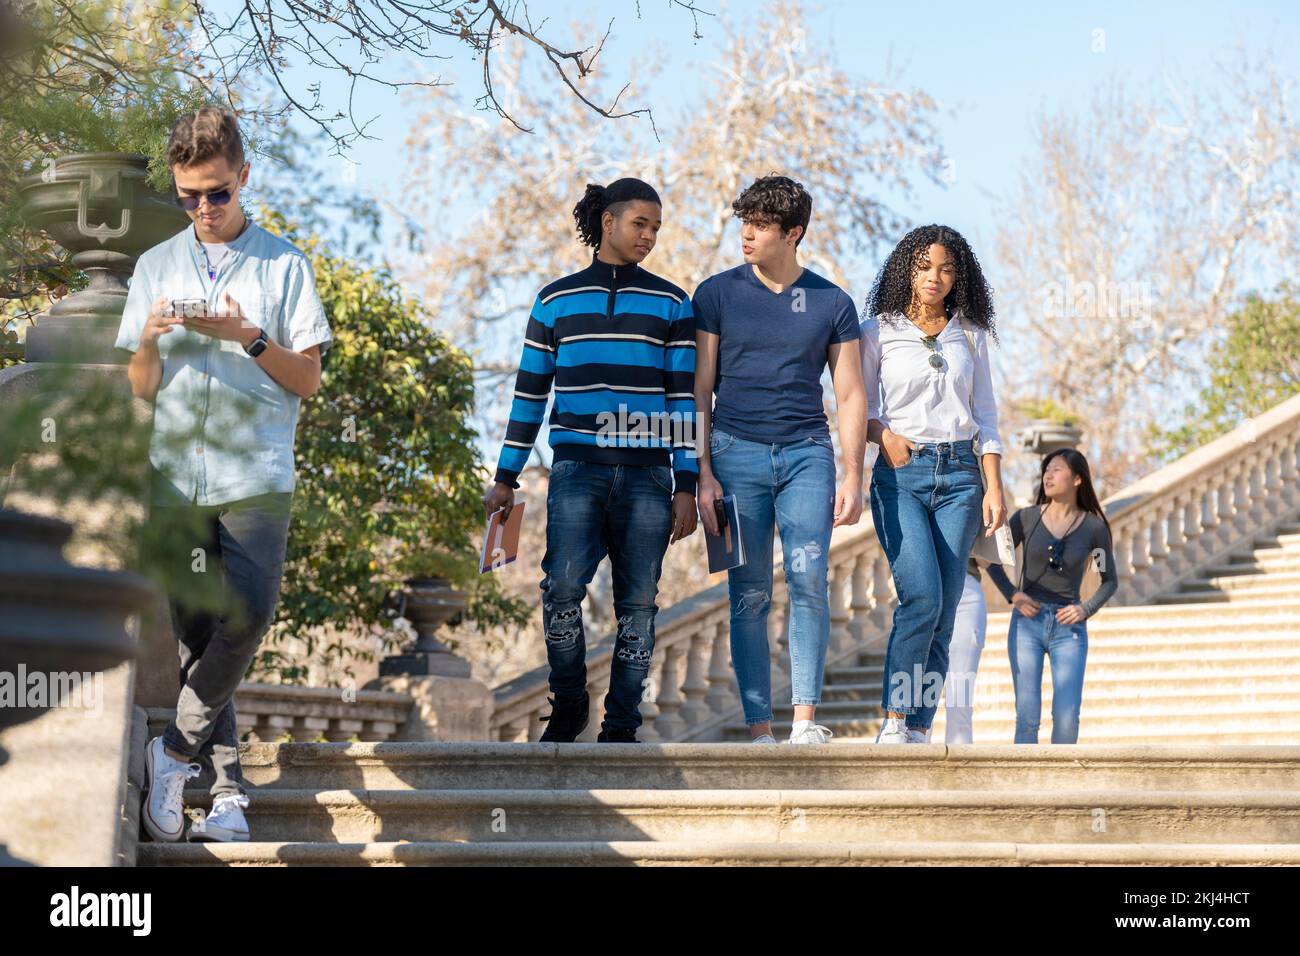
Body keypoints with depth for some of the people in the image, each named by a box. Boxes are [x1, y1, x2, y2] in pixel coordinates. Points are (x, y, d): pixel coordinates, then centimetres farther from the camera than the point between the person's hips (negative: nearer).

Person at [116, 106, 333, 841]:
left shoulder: (284, 264, 6)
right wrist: (150, 341, -9)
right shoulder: (157, 267, 13)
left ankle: (177, 750, -6)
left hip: (256, 473, -3)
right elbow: (138, 390, 12)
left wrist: (248, 336, -12)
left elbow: (308, 379, 3)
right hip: (177, 475, 3)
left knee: (248, 613, -21)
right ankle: (228, 788, 9)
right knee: (197, 634, 3)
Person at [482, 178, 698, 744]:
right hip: (577, 468, -1)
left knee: (638, 601, -1)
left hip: (647, 474, 1)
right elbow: (529, 393, 14)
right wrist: (505, 478, 11)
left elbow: (684, 398, 8)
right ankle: (567, 707, 4)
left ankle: (620, 727, 7)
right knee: (563, 588, -16)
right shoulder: (556, 301, 12)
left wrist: (687, 485, 2)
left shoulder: (670, 304, 11)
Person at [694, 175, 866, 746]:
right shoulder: (717, 294, 6)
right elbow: (698, 392, 6)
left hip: (807, 452, 0)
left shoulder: (831, 303, 9)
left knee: (808, 578, -14)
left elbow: (851, 395, 11)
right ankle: (758, 726, 1)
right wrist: (703, 476, -2)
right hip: (736, 451, 0)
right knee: (749, 595, -2)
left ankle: (806, 718, -11)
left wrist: (853, 476, 2)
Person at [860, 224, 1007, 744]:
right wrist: (886, 435, -14)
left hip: (959, 473, 3)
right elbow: (859, 408, 7)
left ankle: (920, 730, 2)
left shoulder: (970, 334, 13)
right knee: (922, 596, -20)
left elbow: (985, 415, 14)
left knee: (944, 610, -3)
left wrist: (994, 487, 5)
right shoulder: (878, 332, 4)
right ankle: (893, 721, -12)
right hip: (901, 474, -3)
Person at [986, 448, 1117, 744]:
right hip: (1027, 622, 1)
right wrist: (1012, 595, -3)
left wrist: (1087, 609, -4)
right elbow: (993, 559, 12)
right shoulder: (1027, 518, 3)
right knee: (1027, 716, -5)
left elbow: (1110, 579, 12)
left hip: (1068, 628, 0)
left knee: (1067, 717, -12)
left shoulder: (1093, 527, 2)